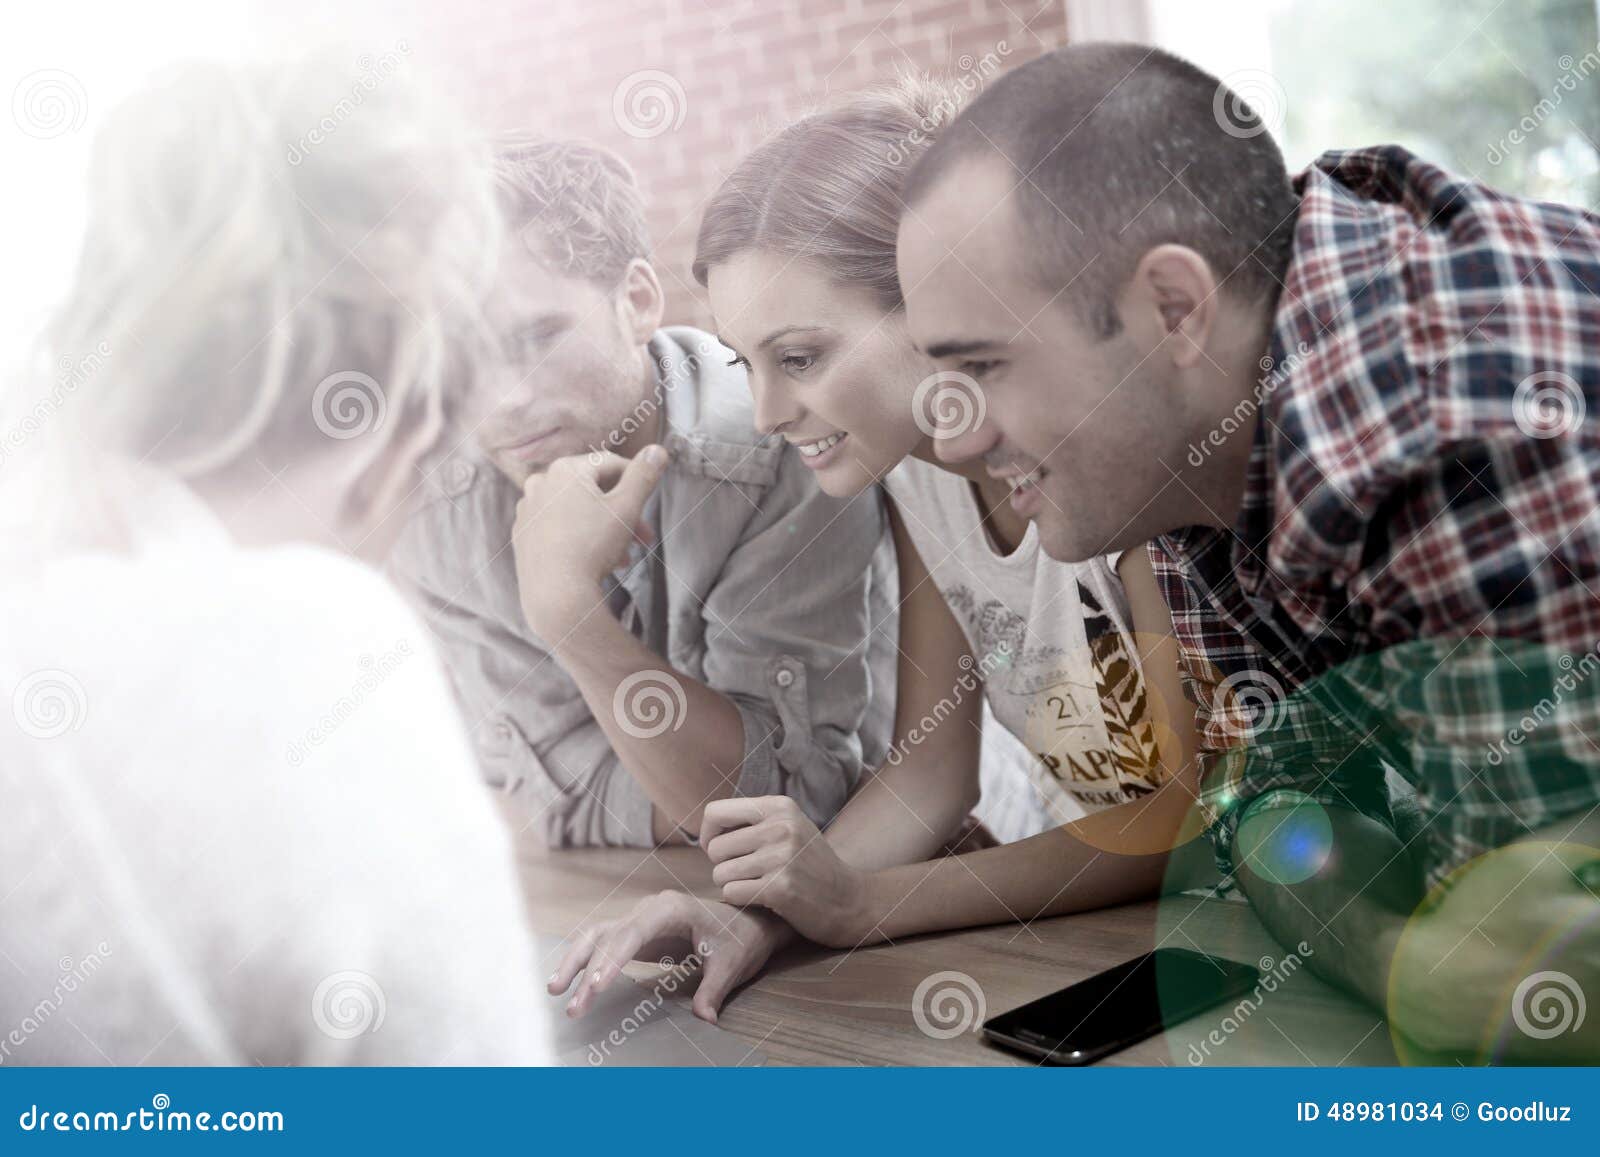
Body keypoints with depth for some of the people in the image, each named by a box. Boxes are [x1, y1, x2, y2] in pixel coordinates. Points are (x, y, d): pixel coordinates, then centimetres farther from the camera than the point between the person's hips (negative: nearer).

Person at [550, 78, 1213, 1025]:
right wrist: (772, 909, -20)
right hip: (1100, 898, 5)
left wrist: (862, 904, -24)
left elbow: (1200, 800, -20)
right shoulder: (912, 456, -5)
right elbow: (932, 769, -2)